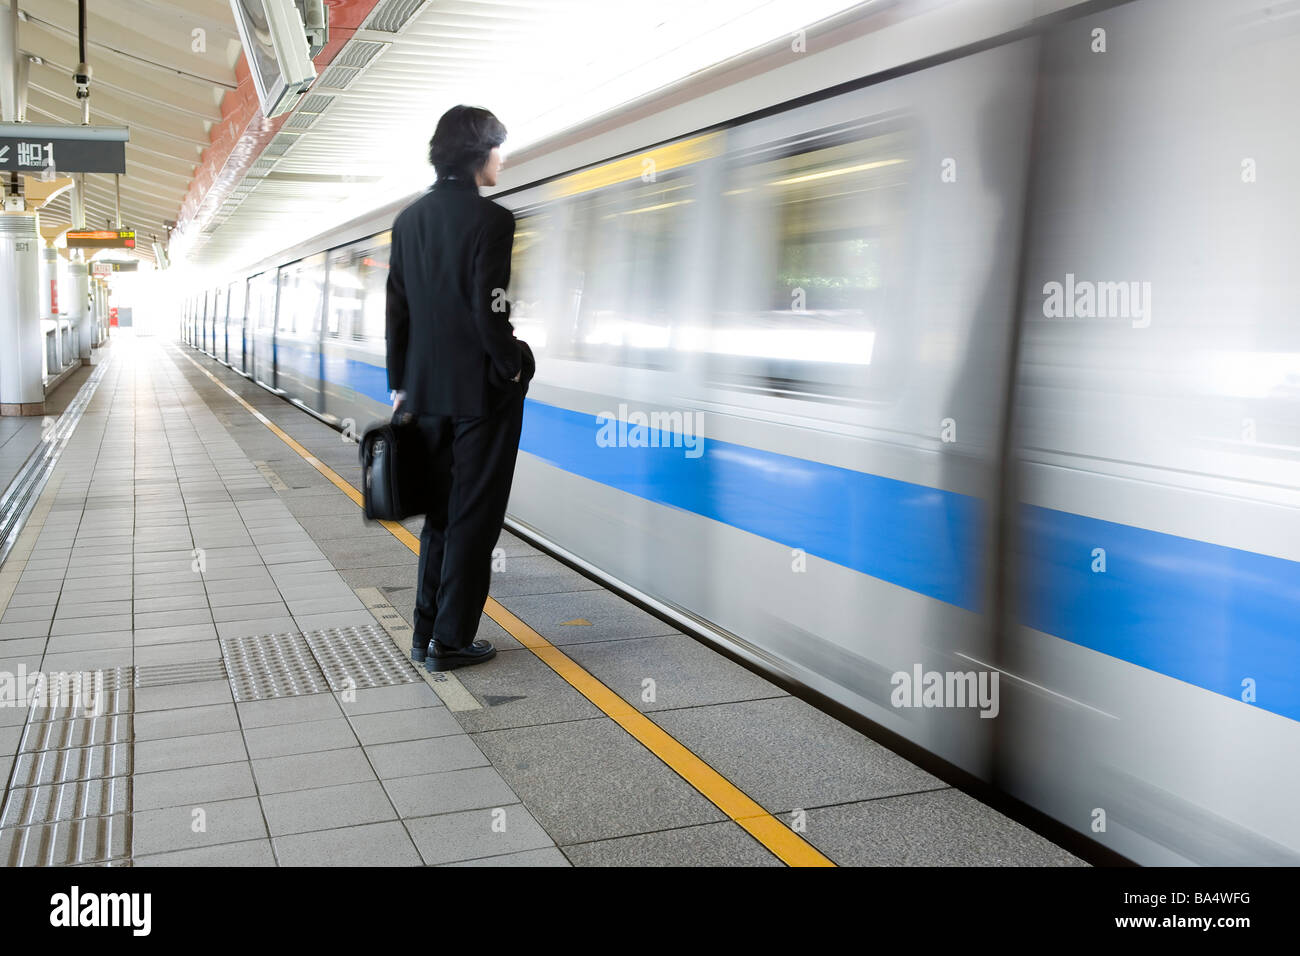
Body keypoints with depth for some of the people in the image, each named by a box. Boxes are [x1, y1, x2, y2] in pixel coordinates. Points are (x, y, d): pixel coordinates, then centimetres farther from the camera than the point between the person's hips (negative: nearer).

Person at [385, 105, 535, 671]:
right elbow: (489, 311, -18)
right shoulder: (489, 219, -12)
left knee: (439, 513, 16)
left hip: (426, 391, 7)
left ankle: (425, 633, 22)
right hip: (481, 390, -7)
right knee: (473, 517, 3)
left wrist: (400, 383, 16)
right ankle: (450, 642, 9)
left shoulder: (409, 219, 9)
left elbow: (397, 308, 11)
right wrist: (513, 368, -3)